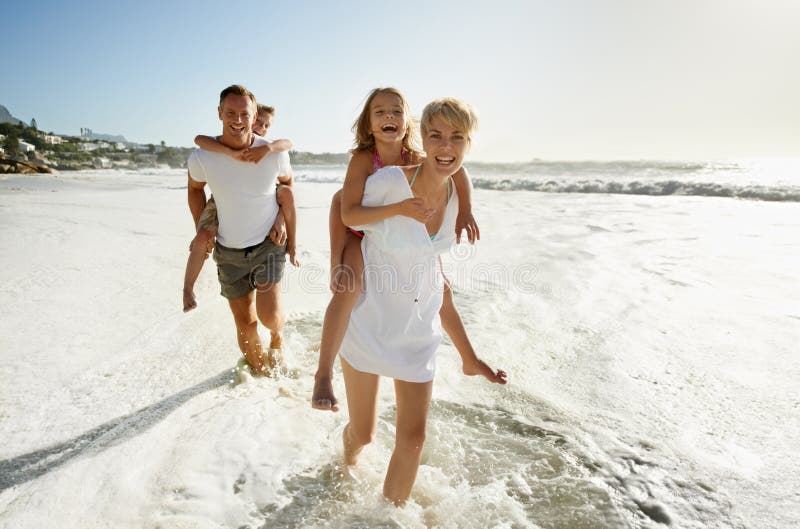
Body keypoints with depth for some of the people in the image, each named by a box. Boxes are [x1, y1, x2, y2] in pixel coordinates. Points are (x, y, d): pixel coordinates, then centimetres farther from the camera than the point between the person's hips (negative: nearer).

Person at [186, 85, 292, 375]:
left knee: (268, 316, -17)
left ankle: (276, 335, 21)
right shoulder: (202, 158, -11)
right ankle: (257, 370, 35)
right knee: (245, 323, 9)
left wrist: (280, 219, -4)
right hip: (229, 252, 2)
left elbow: (287, 182, 8)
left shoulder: (274, 154, -13)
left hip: (268, 245, -2)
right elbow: (195, 188, 11)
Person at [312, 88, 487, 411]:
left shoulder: (416, 160, -16)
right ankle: (323, 375, -26)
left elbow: (458, 171, -10)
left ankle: (470, 361, 27)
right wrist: (400, 208, -47)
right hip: (359, 234, -5)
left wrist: (465, 211, -26)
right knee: (348, 287, -34)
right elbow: (349, 214, -38)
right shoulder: (362, 159, -28)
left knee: (441, 289, 7)